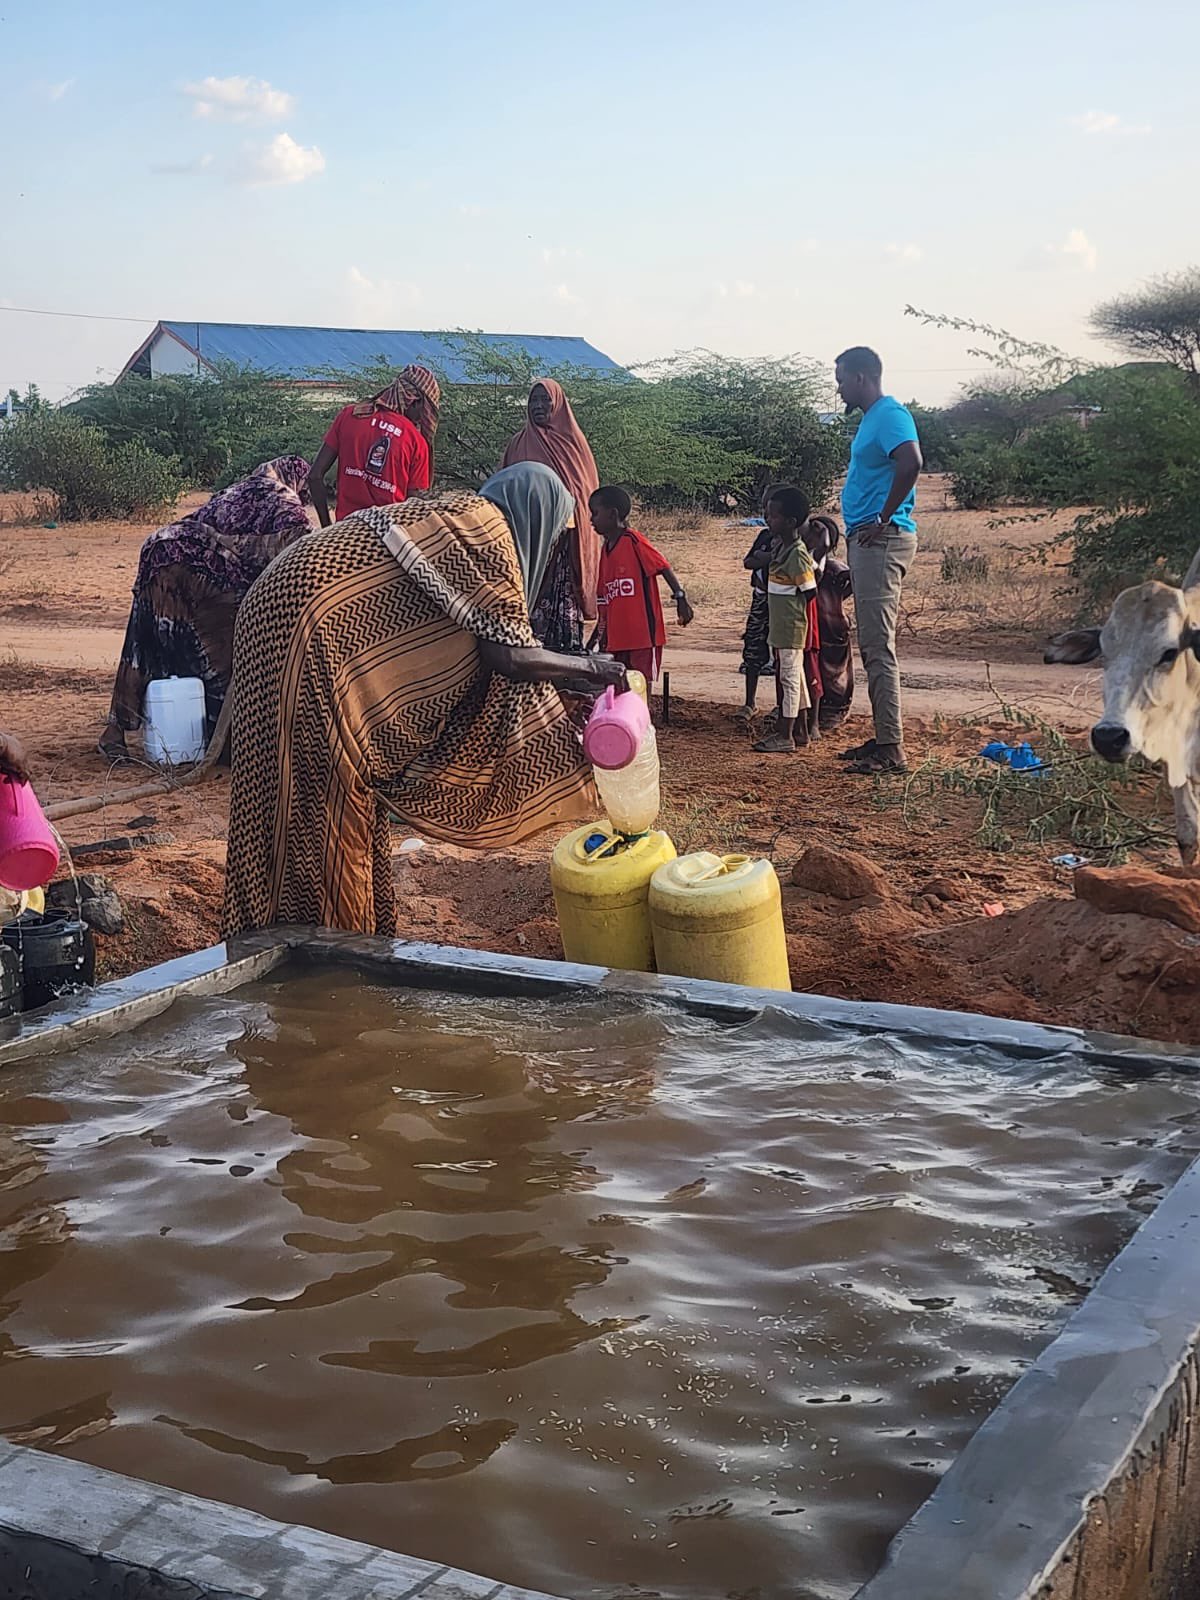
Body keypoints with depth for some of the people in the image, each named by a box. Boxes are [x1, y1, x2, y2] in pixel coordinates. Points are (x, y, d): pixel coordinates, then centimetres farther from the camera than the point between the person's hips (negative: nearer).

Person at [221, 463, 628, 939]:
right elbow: (508, 657, -13)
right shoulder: (489, 530, -8)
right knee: (319, 804, -2)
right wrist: (588, 667, 1)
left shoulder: (456, 515, 22)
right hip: (313, 627, -10)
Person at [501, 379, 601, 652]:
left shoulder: (573, 442, 9)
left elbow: (588, 490, 9)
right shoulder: (518, 445, 12)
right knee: (530, 605, -6)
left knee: (564, 606, -7)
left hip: (565, 540, -1)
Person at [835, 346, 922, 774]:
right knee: (872, 646, 13)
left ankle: (891, 749, -10)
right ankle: (883, 739, 19)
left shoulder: (889, 414, -12)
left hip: (881, 540, -11)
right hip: (865, 540, 11)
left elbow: (911, 463, -29)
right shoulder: (872, 418, 19)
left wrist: (884, 519, -21)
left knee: (878, 647, -11)